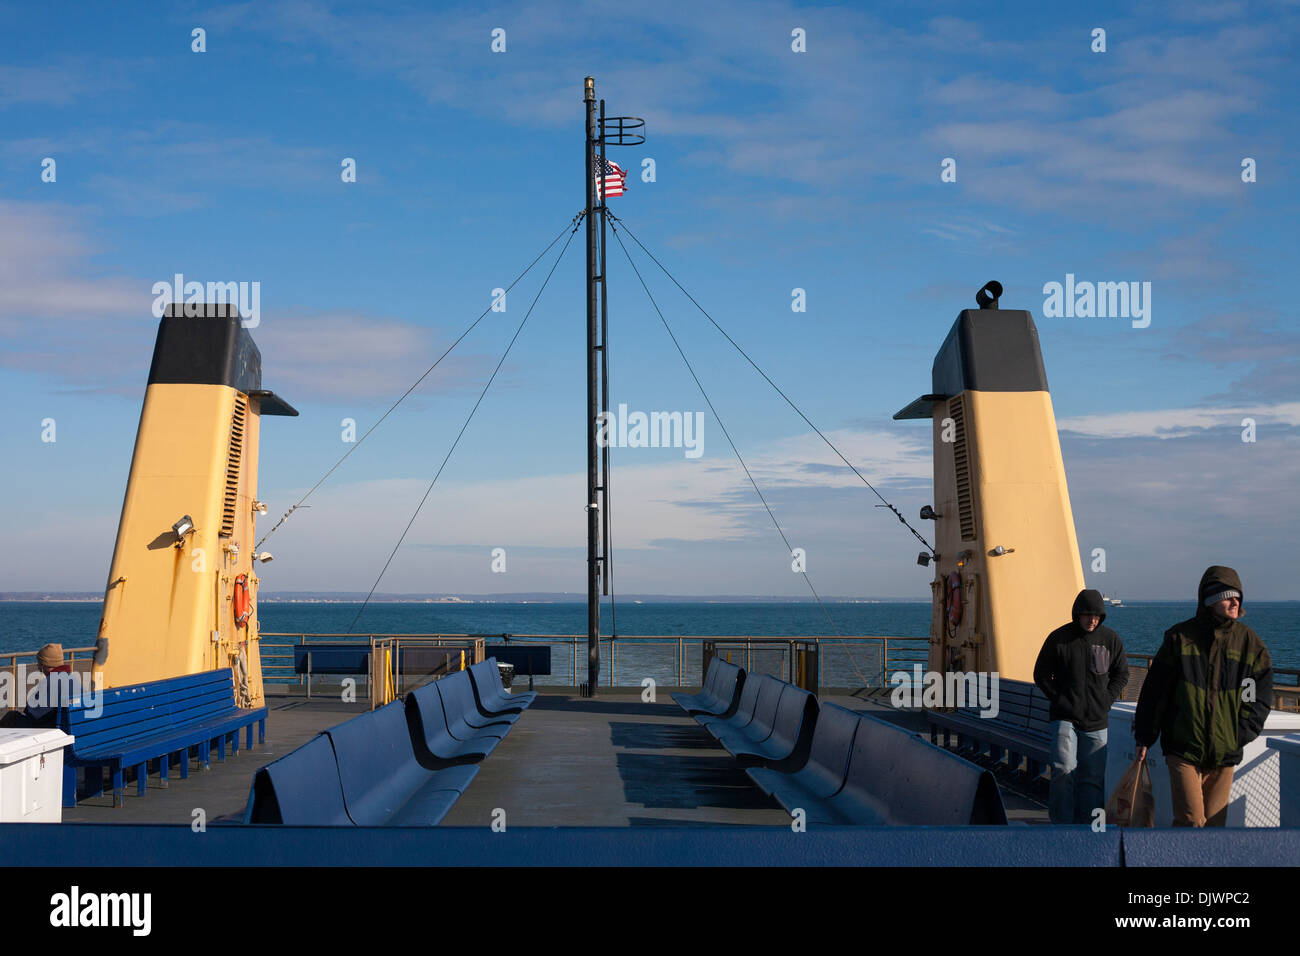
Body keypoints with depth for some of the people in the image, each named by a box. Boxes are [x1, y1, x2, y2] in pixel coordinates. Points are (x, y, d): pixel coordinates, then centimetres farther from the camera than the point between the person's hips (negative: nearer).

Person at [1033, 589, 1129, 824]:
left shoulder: (1110, 639, 3)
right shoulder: (1058, 638, -2)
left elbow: (1121, 674, 15)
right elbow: (1041, 674, 6)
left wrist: (1106, 700, 2)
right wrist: (1058, 699, -4)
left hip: (1097, 721, 3)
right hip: (1065, 718, -2)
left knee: (1093, 776, 5)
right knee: (1064, 770, -15)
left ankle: (1086, 826, 16)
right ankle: (1061, 823, -4)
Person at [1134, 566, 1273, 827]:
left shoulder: (1250, 642, 5)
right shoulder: (1180, 637, -1)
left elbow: (1261, 698, 9)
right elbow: (1154, 690, 5)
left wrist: (1240, 735, -3)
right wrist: (1143, 737, 6)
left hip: (1225, 754, 3)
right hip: (1183, 748, -2)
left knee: (1214, 823, 7)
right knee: (1191, 820, -13)